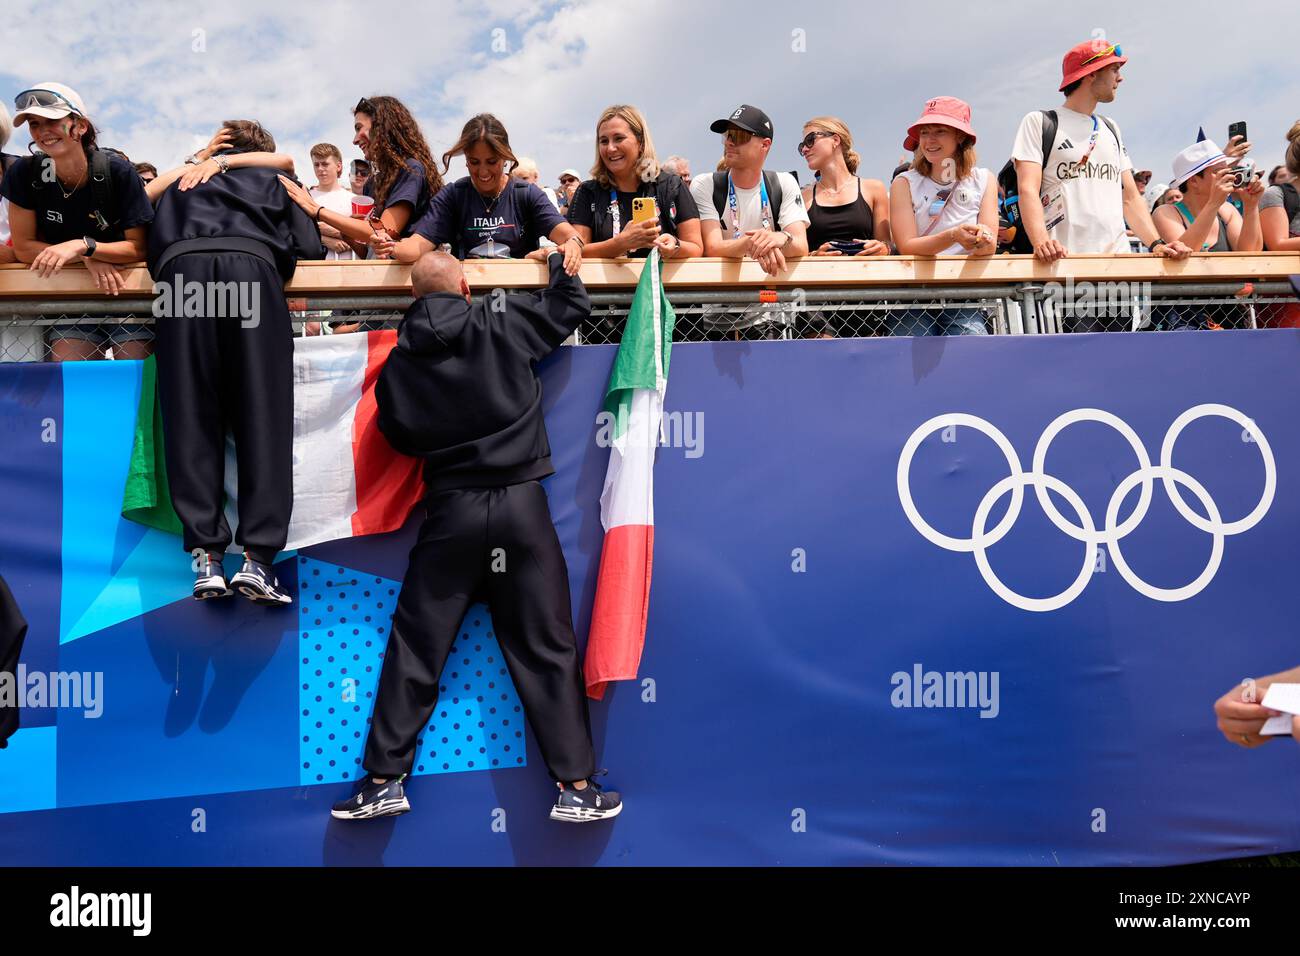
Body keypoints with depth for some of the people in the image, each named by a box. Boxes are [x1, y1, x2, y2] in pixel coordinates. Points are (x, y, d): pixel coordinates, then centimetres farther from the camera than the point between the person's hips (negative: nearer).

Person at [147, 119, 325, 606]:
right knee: (263, 416, -5)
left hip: (182, 272, 2)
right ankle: (257, 557, -14)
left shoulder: (182, 184, 35)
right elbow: (309, 248, 18)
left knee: (191, 418, 0)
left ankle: (206, 557, -9)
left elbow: (155, 247, 26)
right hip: (252, 269, -1)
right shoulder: (275, 180, 30)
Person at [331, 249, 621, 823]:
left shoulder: (399, 364, 1)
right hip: (521, 503, 0)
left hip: (451, 511, 1)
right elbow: (571, 306, 12)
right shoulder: (503, 327, -2)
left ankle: (384, 780, 15)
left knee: (414, 647, 10)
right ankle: (575, 787, 8)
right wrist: (559, 258, 29)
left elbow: (400, 437, 10)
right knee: (546, 650, 4)